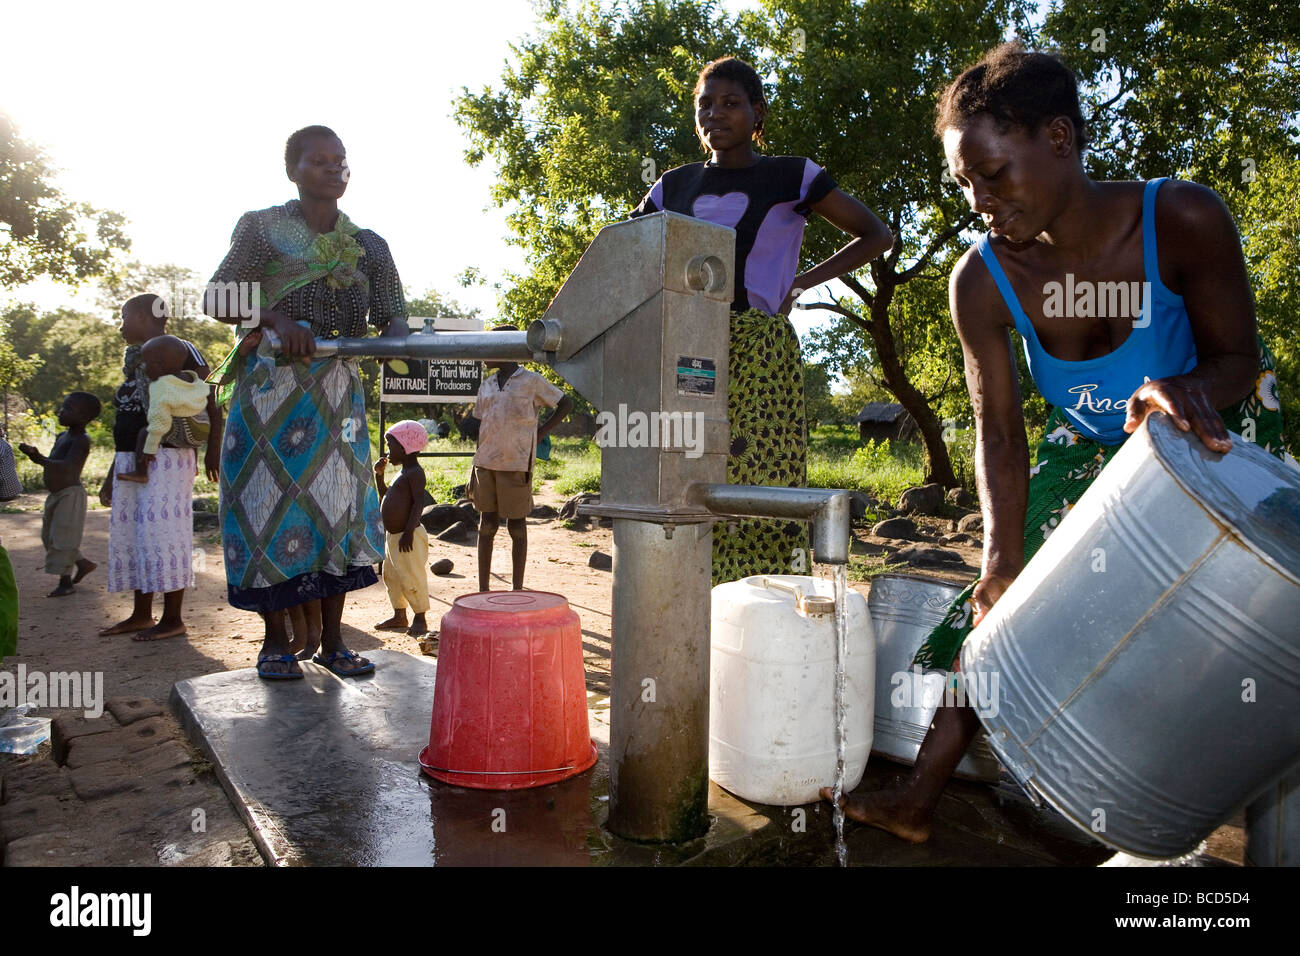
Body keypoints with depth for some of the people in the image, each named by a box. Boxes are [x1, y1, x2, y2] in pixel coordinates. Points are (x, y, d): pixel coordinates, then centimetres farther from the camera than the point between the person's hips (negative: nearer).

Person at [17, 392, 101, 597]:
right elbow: (52, 463, 18)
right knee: (51, 537, 17)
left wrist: (38, 458, -33)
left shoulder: (81, 440, -17)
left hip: (70, 495, -9)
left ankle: (66, 582, 6)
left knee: (63, 538, -4)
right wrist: (37, 455, 1)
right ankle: (83, 564, 30)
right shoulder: (62, 436, 11)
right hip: (56, 495, 9)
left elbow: (66, 467, -29)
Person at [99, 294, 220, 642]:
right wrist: (111, 475, 25)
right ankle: (141, 615, 20)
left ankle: (173, 619, -3)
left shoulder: (180, 350, -4)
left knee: (164, 534, -9)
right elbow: (125, 425, 24)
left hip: (166, 457, -9)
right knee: (129, 536, 10)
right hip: (130, 459, 9)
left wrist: (213, 450, -19)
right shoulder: (134, 360, 22)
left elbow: (212, 400, -10)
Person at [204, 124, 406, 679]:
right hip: (271, 385, -2)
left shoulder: (367, 245, 12)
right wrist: (277, 319, -21)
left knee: (339, 503, 0)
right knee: (273, 499, -4)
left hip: (338, 389, 3)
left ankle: (332, 640, 10)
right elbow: (216, 300, -2)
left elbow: (392, 318, 4)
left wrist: (396, 337, -21)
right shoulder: (262, 228, 5)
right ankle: (275, 640, 10)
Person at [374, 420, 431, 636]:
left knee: (411, 578, -5)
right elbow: (385, 497, 27)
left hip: (408, 537, -11)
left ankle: (420, 619, 8)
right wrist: (379, 474, 15)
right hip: (393, 536, 11)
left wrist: (409, 531, -26)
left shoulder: (414, 473, -14)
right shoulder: (402, 473, 17)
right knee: (391, 576, 17)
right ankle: (399, 616, 29)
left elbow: (418, 502, -22)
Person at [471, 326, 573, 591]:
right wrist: (474, 472, 12)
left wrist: (540, 434, -2)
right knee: (487, 525, 8)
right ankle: (483, 589, 15)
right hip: (486, 464, 5)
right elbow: (482, 430, 16)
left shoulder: (531, 381, -1)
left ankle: (516, 590, 12)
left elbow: (566, 403, 6)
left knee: (517, 526, 3)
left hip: (516, 465, -5)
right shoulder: (486, 386, 14)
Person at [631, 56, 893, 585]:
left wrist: (803, 282, 3)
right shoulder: (673, 186, 18)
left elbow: (876, 235, 13)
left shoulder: (792, 177, 8)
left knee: (759, 481, -12)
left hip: (760, 351, -3)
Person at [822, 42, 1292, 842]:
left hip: (1218, 430, -1)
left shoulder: (1182, 222, -29)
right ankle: (921, 798, -2)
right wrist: (1003, 560, -26)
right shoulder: (982, 281, -24)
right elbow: (1000, 433, -19)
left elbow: (1237, 358, -18)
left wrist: (1183, 387, -43)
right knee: (1006, 602, -7)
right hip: (1092, 443, 1)